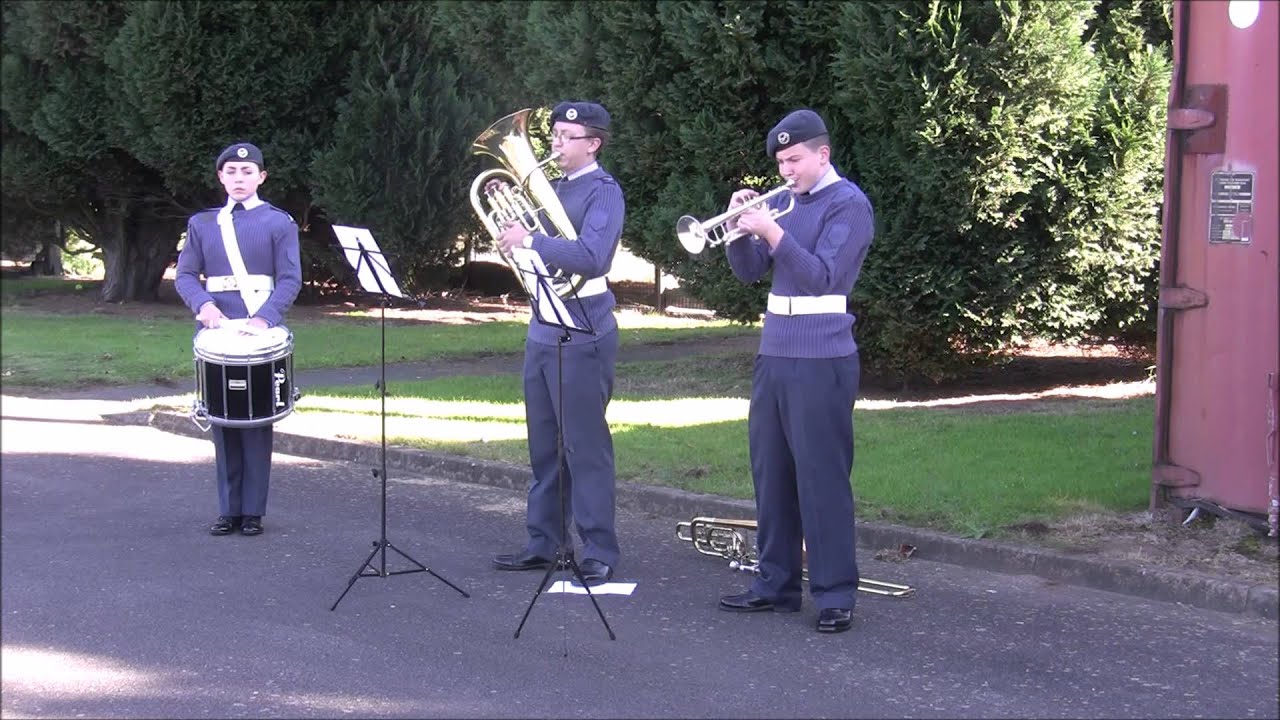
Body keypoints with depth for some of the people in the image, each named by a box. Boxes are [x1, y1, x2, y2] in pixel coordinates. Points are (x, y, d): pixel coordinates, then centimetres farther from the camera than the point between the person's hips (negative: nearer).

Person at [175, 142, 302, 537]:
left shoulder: (279, 223, 4)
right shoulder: (202, 223, 12)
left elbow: (290, 279, -3)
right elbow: (185, 275, 7)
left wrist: (264, 318, -19)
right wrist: (203, 304, -14)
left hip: (260, 330, -2)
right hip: (217, 330, 3)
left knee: (257, 419, -1)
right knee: (222, 419, 4)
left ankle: (253, 510, 4)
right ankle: (228, 508, 9)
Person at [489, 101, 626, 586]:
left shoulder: (603, 191, -9)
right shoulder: (555, 189, 16)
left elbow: (591, 256, -23)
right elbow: (540, 250, 18)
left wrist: (530, 241, -22)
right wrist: (512, 224, 2)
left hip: (582, 335, -8)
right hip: (542, 330, 9)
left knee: (586, 446, -6)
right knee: (543, 445, 13)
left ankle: (599, 551, -1)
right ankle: (543, 542, 21)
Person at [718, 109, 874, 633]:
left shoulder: (848, 204, -7)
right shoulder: (783, 201, 14)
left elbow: (821, 275, -18)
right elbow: (749, 271, 13)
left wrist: (771, 231, -24)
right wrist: (740, 227, -5)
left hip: (821, 363, -8)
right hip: (773, 355, 8)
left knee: (822, 478, -6)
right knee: (771, 473, 10)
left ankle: (835, 595, -1)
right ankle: (775, 583, 19)